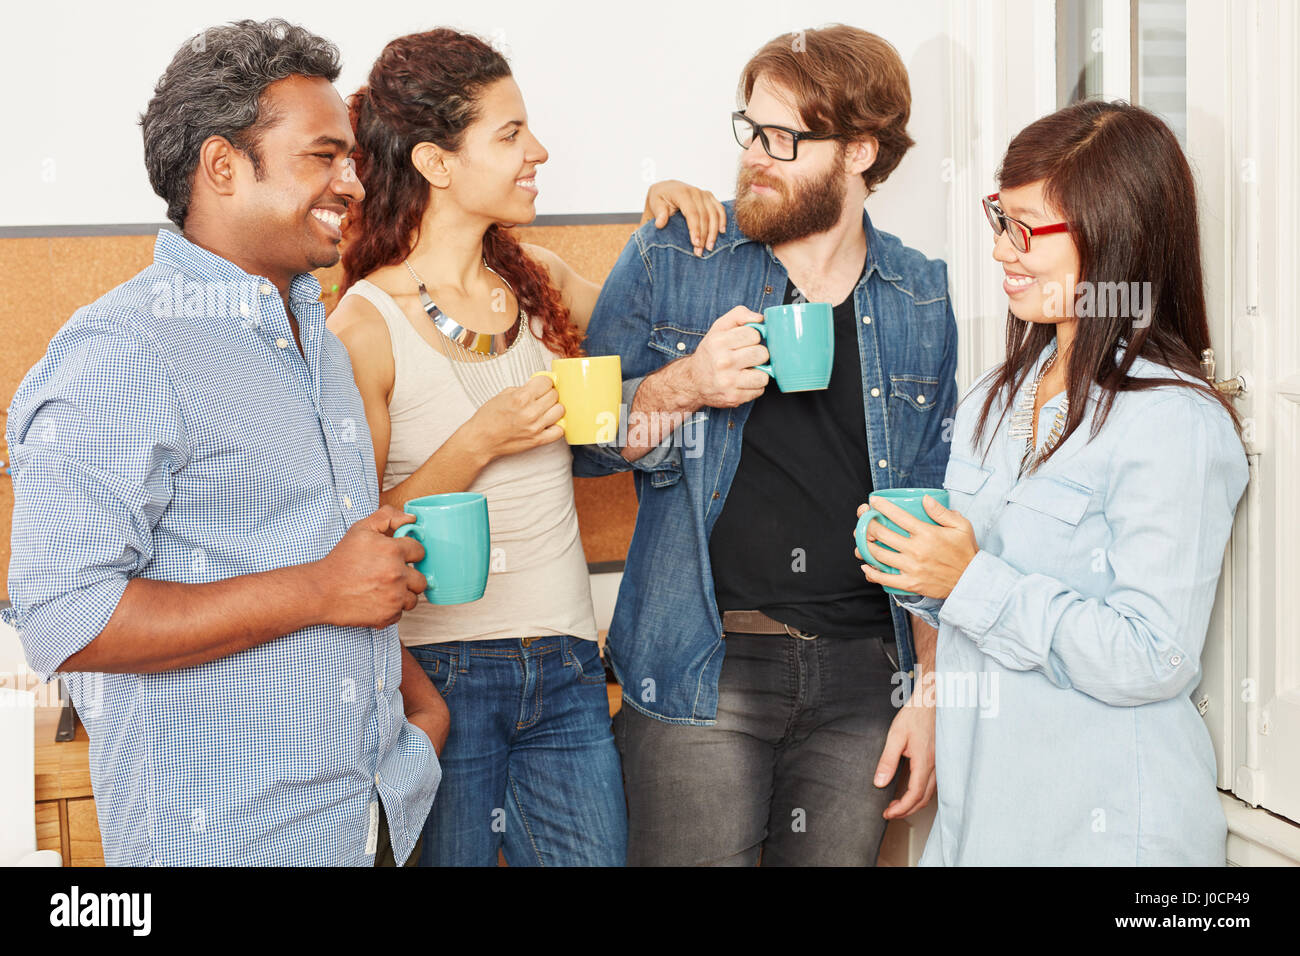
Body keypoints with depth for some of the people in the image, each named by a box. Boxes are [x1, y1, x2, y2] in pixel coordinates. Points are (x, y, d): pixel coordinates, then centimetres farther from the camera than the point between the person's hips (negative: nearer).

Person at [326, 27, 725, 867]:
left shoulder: (537, 280, 6)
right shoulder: (365, 329, -10)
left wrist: (665, 225, 9)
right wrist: (480, 443, -18)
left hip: (567, 672, 5)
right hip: (438, 673, -5)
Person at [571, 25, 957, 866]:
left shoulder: (921, 300, 7)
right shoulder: (669, 261, 1)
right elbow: (582, 442, 4)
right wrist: (683, 387, -15)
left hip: (861, 672, 2)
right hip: (702, 670, -2)